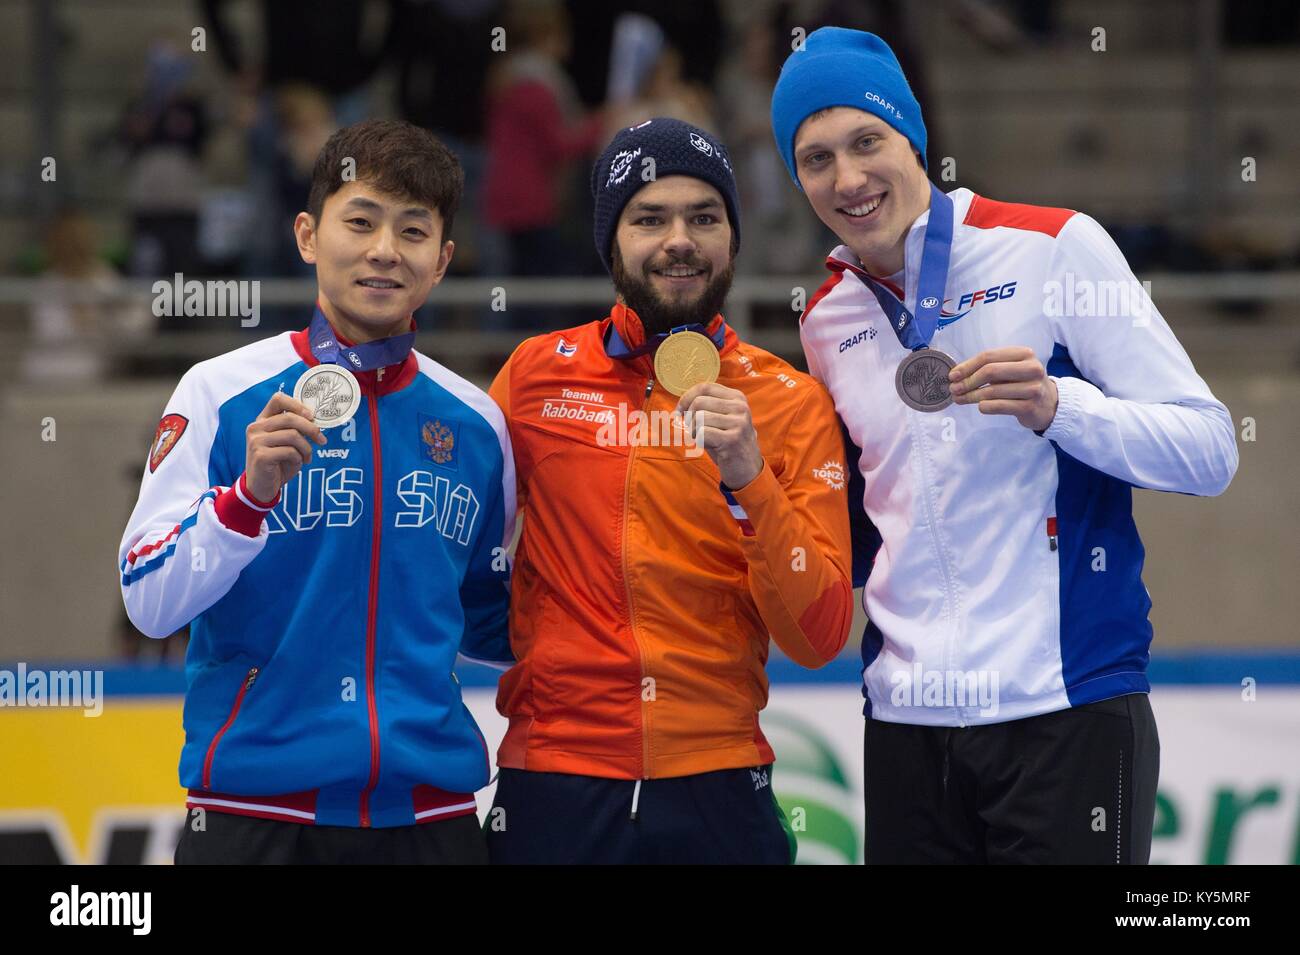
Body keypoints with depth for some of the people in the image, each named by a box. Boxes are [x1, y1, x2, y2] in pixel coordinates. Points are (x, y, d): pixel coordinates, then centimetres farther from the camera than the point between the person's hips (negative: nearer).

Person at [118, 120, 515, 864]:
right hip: (256, 810, -3)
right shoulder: (221, 393, -2)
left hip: (430, 813, 3)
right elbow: (150, 604, -9)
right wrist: (251, 493, -21)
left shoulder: (475, 423, 7)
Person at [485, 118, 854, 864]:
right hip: (555, 785, 0)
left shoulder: (792, 403, 0)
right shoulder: (537, 375, 1)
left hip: (717, 793, 0)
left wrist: (749, 478, -18)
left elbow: (819, 639, -7)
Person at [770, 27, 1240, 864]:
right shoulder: (828, 321, 12)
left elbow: (1210, 451, -7)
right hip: (907, 723, 5)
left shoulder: (1054, 248, -4)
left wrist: (1055, 404, -21)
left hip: (1065, 707, -5)